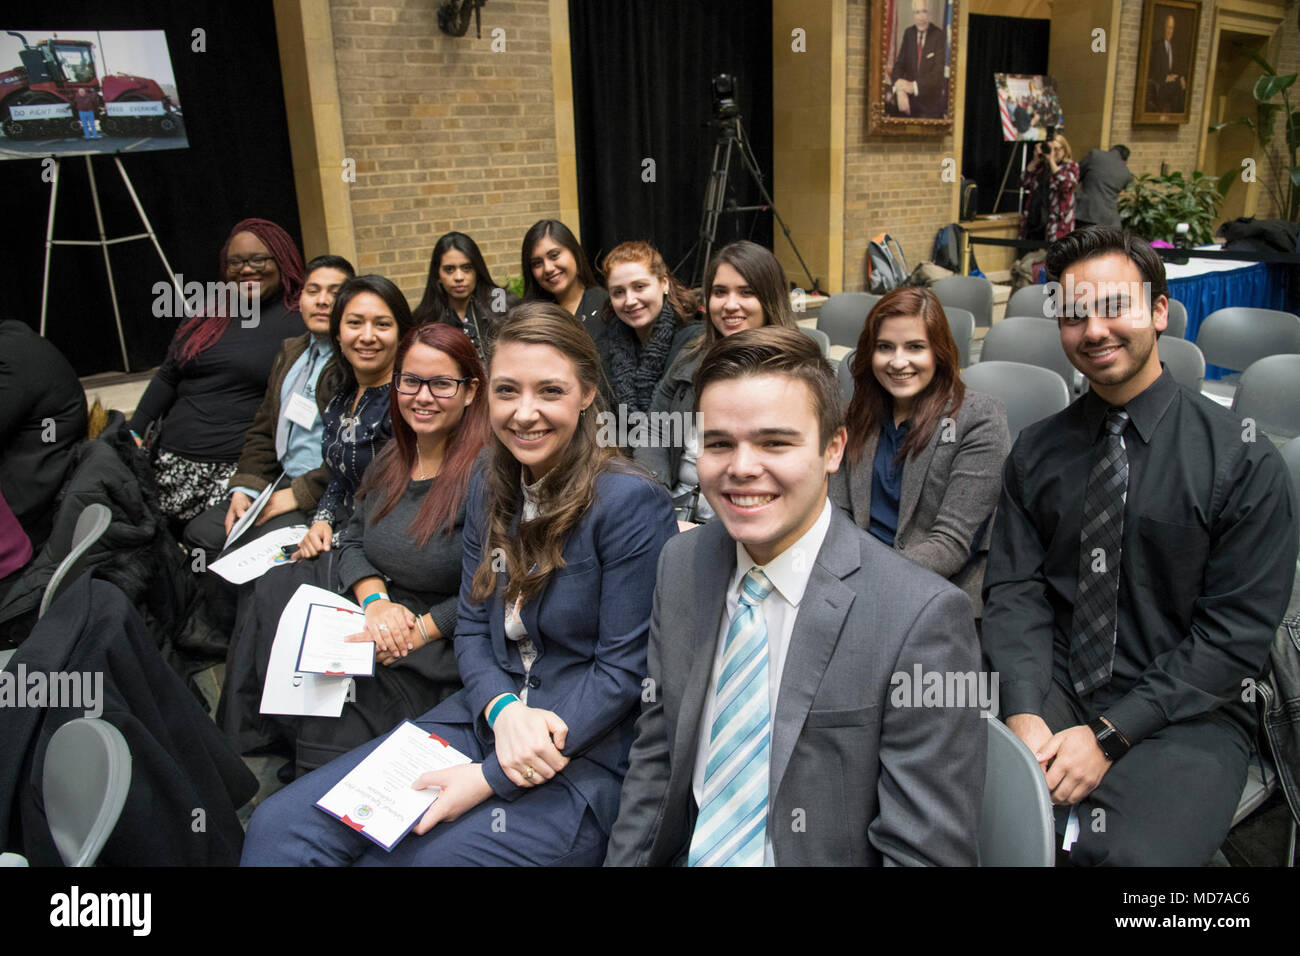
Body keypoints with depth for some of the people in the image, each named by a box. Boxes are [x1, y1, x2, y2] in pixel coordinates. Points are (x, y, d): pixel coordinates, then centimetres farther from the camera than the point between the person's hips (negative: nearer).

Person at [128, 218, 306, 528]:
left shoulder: (300, 322, 0)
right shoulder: (209, 317, 20)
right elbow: (167, 378, 23)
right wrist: (134, 433, 11)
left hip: (237, 467, -6)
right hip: (170, 461, 6)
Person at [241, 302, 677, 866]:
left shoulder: (631, 502, -15)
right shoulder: (489, 487, 6)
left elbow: (624, 669, -15)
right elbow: (472, 628, 10)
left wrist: (492, 778, -16)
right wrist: (504, 709, -13)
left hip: (584, 756, -5)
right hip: (484, 717, 6)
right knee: (278, 828, -8)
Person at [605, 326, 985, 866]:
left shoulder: (922, 619, -21)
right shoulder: (681, 565, -4)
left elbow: (925, 851, -18)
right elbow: (656, 758, 4)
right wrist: (624, 861, -6)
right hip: (687, 853, 5)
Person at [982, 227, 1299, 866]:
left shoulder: (1243, 461, -3)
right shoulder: (1035, 453, 6)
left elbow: (1237, 632, -7)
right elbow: (1014, 591, 1)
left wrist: (1108, 735, -15)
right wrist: (1024, 714, -17)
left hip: (1185, 715, -2)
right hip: (1052, 691, 2)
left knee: (1132, 853, -29)